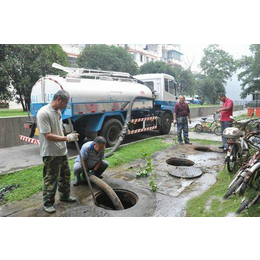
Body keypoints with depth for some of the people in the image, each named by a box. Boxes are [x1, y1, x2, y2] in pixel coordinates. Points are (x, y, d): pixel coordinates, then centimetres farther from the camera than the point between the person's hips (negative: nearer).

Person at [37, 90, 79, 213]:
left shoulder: (58, 111, 6)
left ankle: (65, 196, 38)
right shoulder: (43, 113, -22)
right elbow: (48, 136, -25)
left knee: (65, 175, 20)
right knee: (50, 179, 5)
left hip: (62, 151, 9)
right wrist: (67, 138, -25)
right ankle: (48, 203, 22)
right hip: (51, 153, -9)